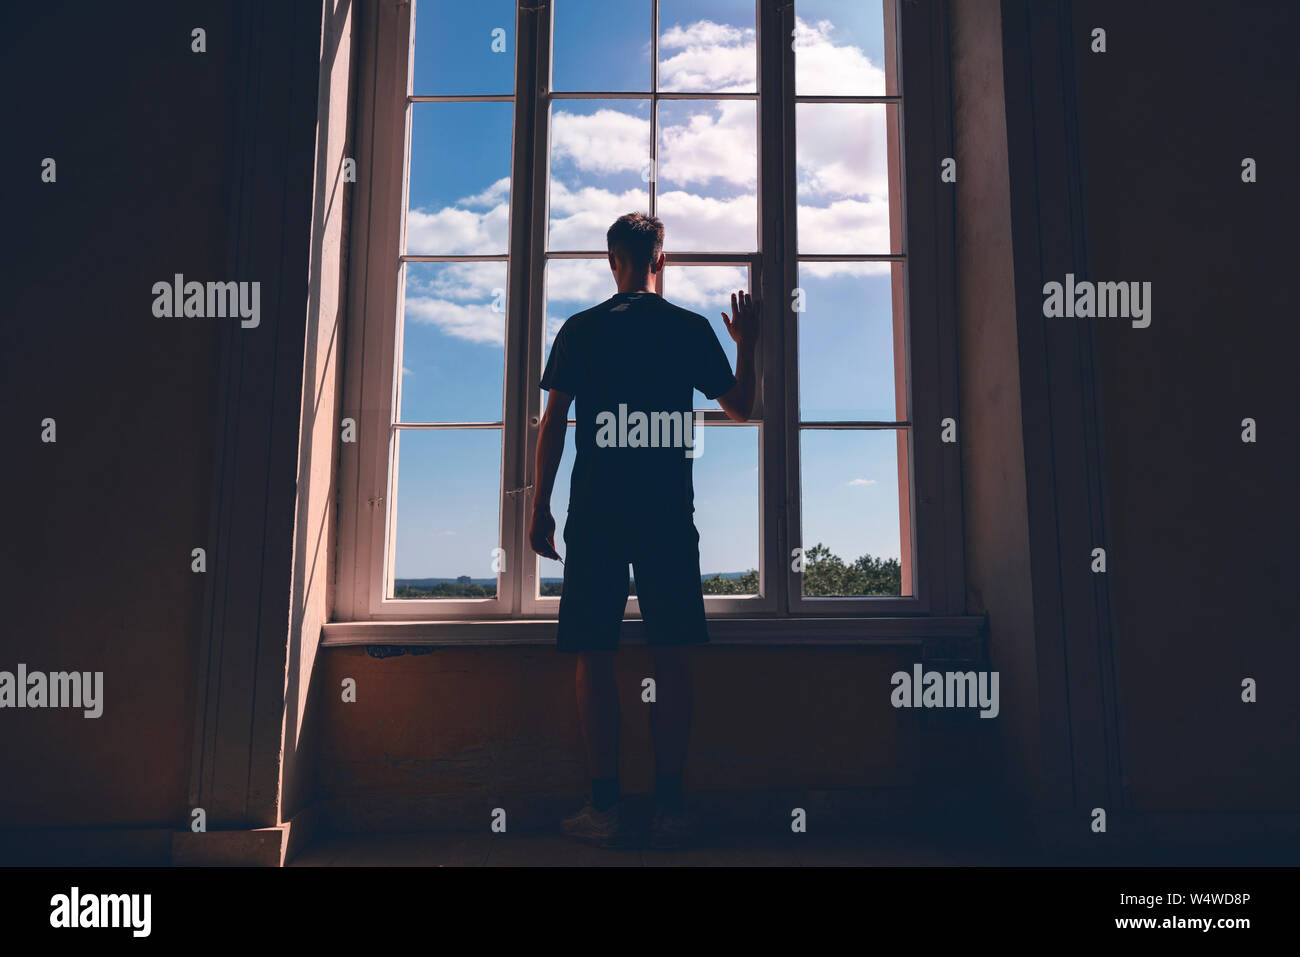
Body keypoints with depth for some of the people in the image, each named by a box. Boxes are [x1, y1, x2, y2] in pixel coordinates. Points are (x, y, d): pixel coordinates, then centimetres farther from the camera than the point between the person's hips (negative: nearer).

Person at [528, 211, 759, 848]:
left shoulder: (580, 330, 7)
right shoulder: (692, 328, 7)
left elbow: (553, 423, 4)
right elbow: (740, 408, 15)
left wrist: (539, 507, 9)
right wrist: (746, 344, 30)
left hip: (596, 511, 0)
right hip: (669, 513, 1)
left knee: (594, 656, 4)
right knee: (672, 655, 4)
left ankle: (605, 808, 6)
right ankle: (669, 806, 7)